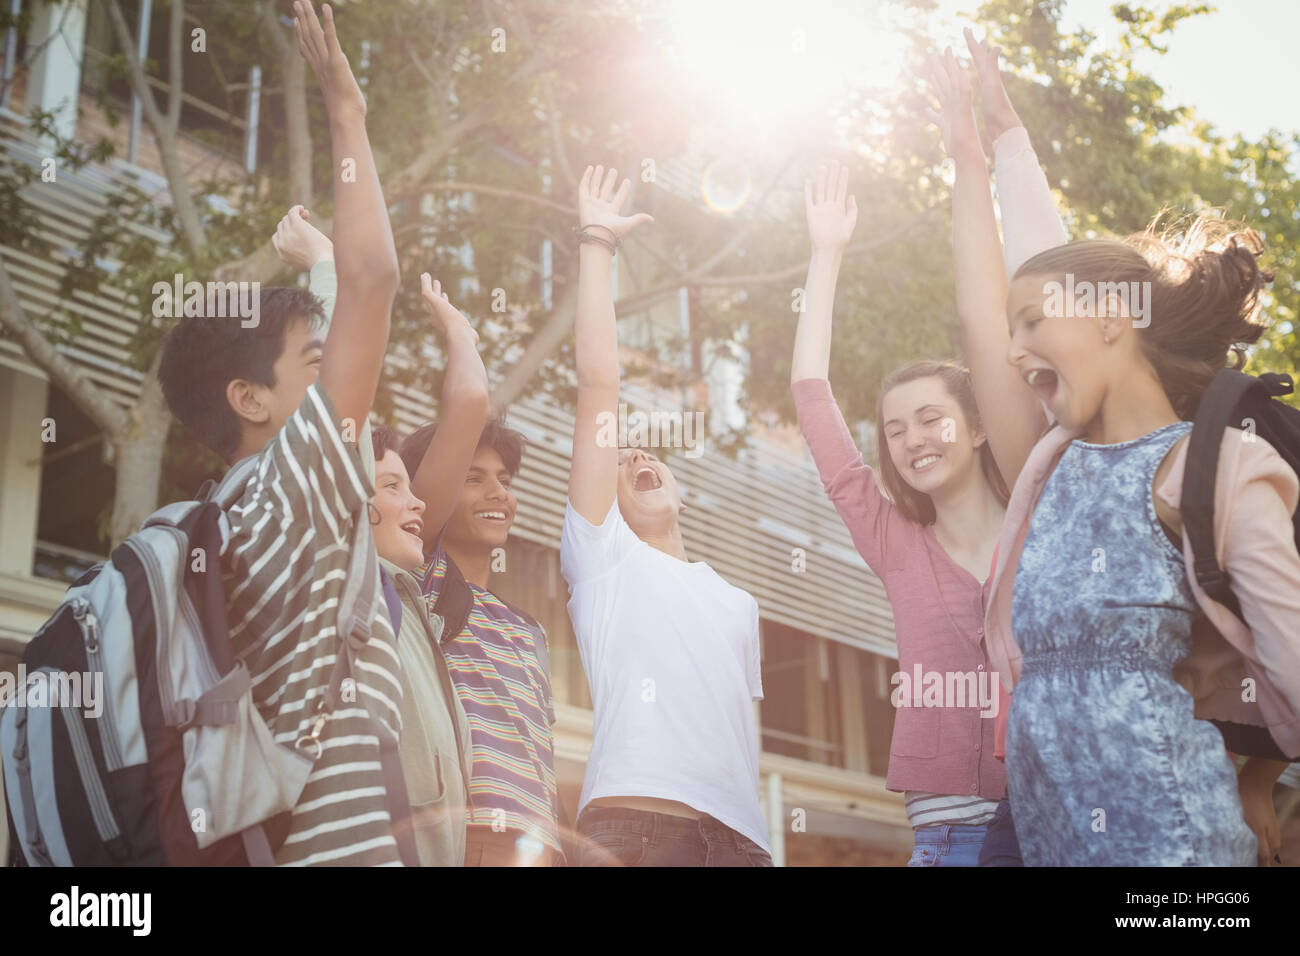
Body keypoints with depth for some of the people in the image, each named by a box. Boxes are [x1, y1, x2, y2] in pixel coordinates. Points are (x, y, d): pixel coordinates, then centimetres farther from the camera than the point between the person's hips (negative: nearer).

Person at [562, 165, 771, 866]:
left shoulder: (737, 602, 27)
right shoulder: (602, 554, 12)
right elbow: (597, 383, 7)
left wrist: (758, 837, 13)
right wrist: (596, 244, 6)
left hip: (740, 835, 5)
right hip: (631, 821, -4)